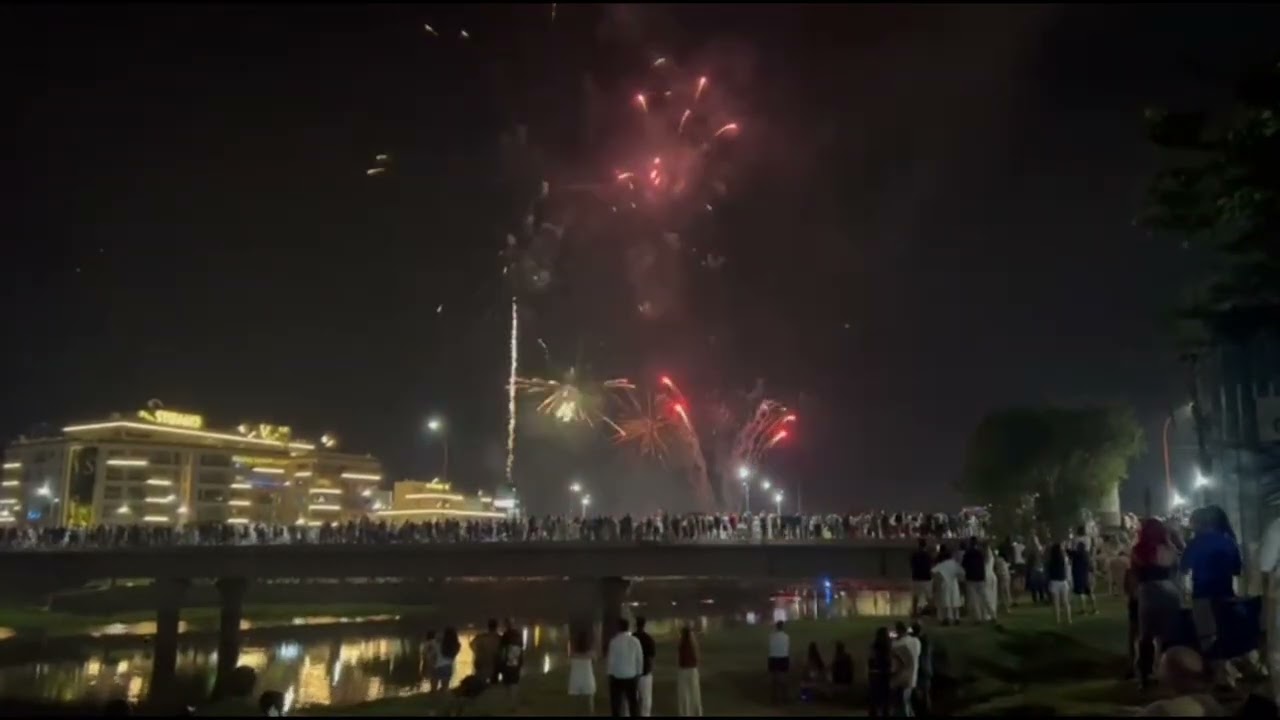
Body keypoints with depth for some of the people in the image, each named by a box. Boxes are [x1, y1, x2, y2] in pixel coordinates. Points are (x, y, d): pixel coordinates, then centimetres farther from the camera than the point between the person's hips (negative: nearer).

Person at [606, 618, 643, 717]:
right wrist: (638, 673, 14)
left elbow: (610, 660, -9)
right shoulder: (635, 641, -4)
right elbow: (640, 659, 1)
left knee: (616, 704, 7)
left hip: (617, 677, -3)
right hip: (632, 676, 3)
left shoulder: (614, 641, -13)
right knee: (633, 702, 16)